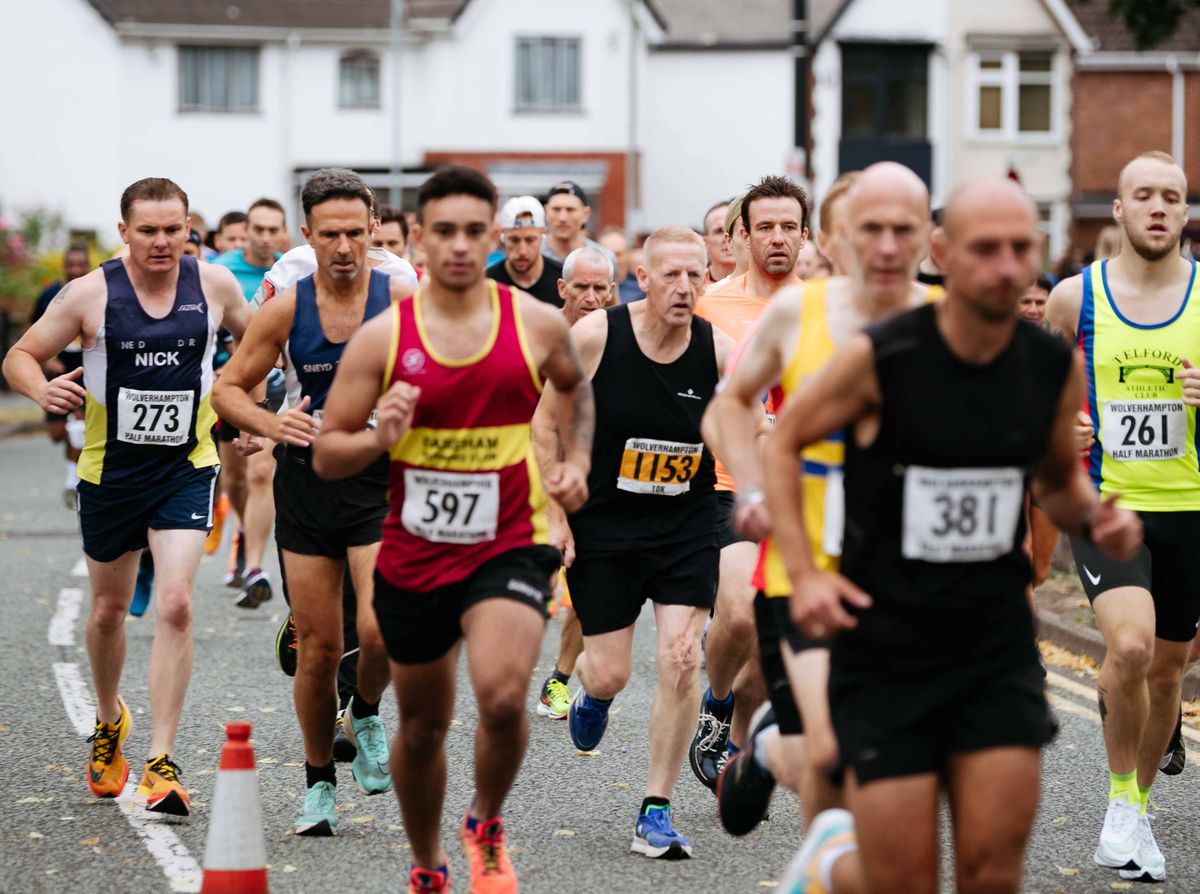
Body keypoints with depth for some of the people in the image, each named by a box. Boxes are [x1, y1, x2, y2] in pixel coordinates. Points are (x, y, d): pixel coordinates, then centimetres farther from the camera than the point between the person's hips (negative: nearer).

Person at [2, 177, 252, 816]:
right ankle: (109, 720, 45)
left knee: (175, 603, -16)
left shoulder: (213, 285, -5)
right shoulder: (92, 293, -10)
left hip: (187, 467, -1)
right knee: (109, 608, 16)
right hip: (110, 470, 1)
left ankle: (161, 763, -13)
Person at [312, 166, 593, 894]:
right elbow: (326, 456, -3)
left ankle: (488, 829, 4)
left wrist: (577, 462, 8)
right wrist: (378, 439, -22)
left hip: (510, 546, -1)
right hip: (413, 555, 1)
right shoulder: (383, 336, -6)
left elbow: (576, 385, 22)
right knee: (422, 725, 14)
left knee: (503, 696, -25)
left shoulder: (537, 324, -3)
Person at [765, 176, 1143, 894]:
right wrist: (803, 572, -9)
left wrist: (1094, 519, -6)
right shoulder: (878, 358, -13)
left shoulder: (1056, 368, -1)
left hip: (997, 646, 3)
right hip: (885, 645, -3)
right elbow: (783, 444, 1)